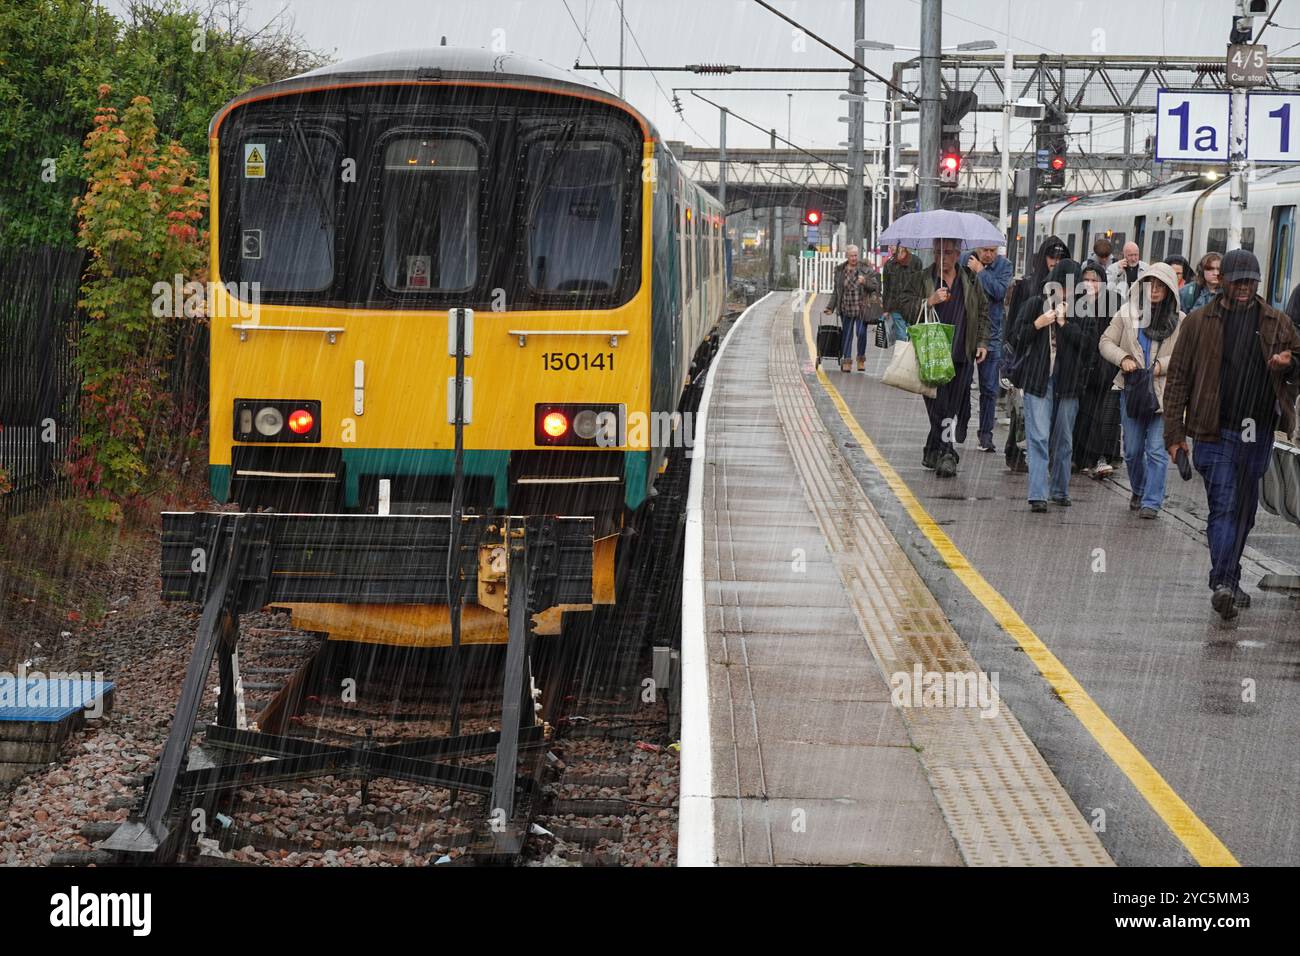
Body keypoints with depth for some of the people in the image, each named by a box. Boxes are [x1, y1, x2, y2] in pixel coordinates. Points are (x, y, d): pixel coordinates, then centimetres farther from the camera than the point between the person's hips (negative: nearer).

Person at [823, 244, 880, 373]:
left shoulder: (866, 269, 1)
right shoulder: (840, 270, 8)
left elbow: (875, 286, 0)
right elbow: (836, 291, 14)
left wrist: (865, 282, -19)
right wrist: (831, 307, 10)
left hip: (861, 308, -2)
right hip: (846, 308, 2)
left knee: (861, 333, -6)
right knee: (846, 334, 2)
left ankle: (861, 359, 13)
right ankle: (846, 361, 7)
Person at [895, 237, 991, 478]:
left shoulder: (971, 281, 12)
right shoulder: (923, 279, 3)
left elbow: (983, 312, 19)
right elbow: (904, 305, -2)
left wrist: (982, 342, 11)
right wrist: (928, 301, -16)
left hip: (961, 356, 3)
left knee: (951, 407, 2)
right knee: (939, 406, -9)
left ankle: (933, 450, 14)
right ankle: (946, 453, -6)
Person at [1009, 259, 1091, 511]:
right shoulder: (1035, 305, 2)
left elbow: (1087, 343, -8)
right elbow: (1015, 339, 4)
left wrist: (1065, 323, -13)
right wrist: (1037, 325, -11)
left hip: (1068, 383, 2)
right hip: (1038, 380, -2)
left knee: (1063, 440, 12)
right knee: (1039, 438, -10)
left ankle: (1060, 489, 26)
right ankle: (1038, 495, -14)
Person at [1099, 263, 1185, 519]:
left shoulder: (1179, 320, 1)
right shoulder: (1128, 313, 5)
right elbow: (1107, 342, 6)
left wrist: (1162, 366, -13)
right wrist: (1123, 358, -11)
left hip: (1163, 392, -2)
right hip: (1132, 389, 2)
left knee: (1157, 449, -7)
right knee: (1132, 449, 9)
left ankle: (1151, 502, -3)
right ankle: (1138, 491, 31)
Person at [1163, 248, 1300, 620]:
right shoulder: (1199, 323, 2)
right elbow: (1178, 378, 3)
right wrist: (1174, 432, -2)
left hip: (1258, 433, 4)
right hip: (1217, 432, -4)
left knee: (1244, 510, 13)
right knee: (1223, 507, -14)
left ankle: (1228, 582, 26)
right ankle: (1223, 584, -20)